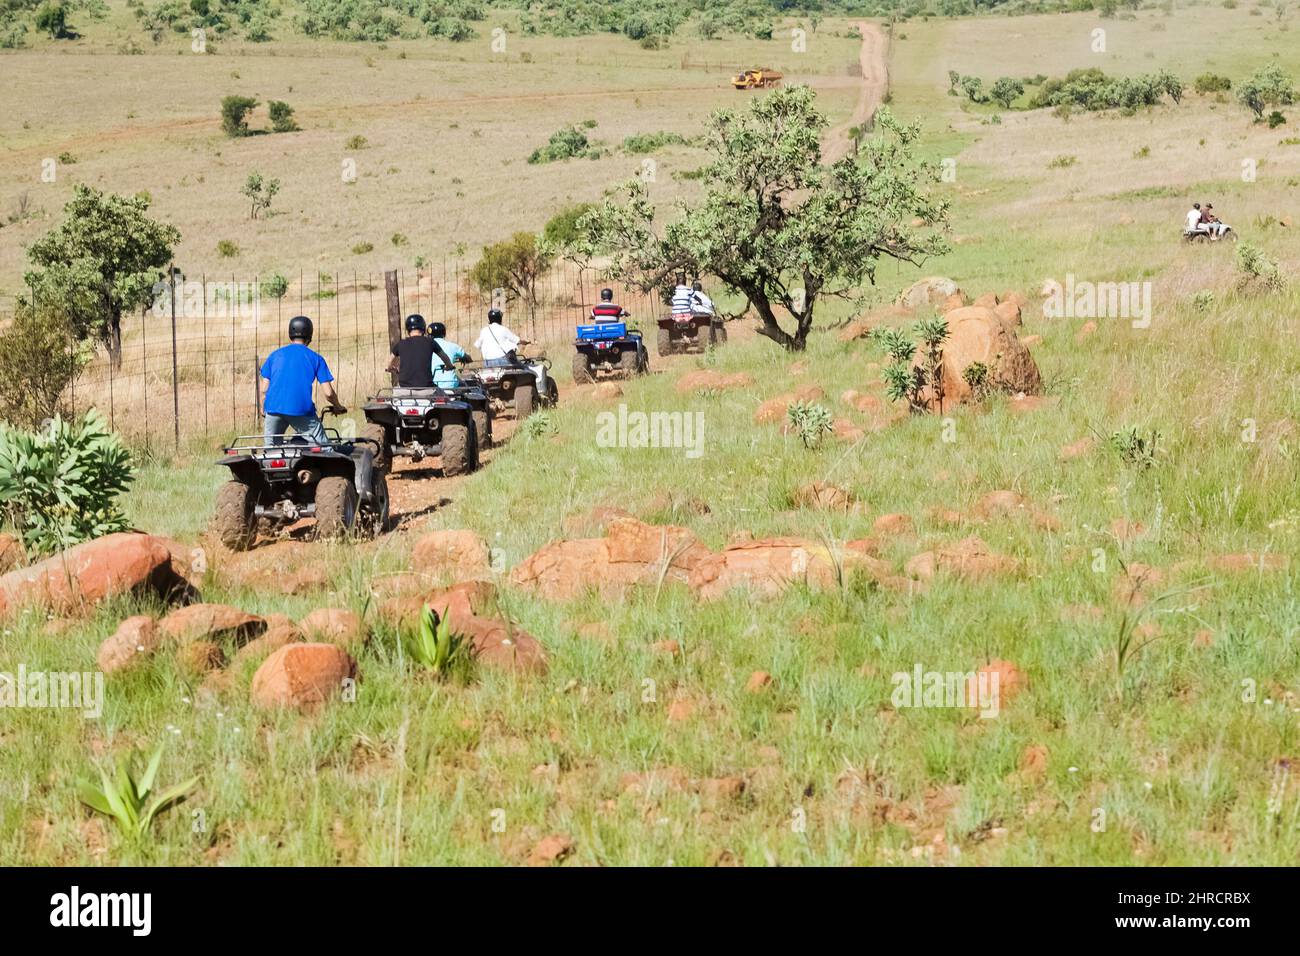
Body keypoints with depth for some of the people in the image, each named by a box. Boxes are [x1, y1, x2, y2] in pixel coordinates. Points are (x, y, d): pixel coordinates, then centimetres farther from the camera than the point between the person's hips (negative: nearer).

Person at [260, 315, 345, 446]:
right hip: (302, 410, -2)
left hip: (274, 409, 2)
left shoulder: (275, 355, 16)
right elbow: (328, 393, 4)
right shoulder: (316, 358, 10)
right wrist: (338, 407, 23)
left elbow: (264, 389, 13)